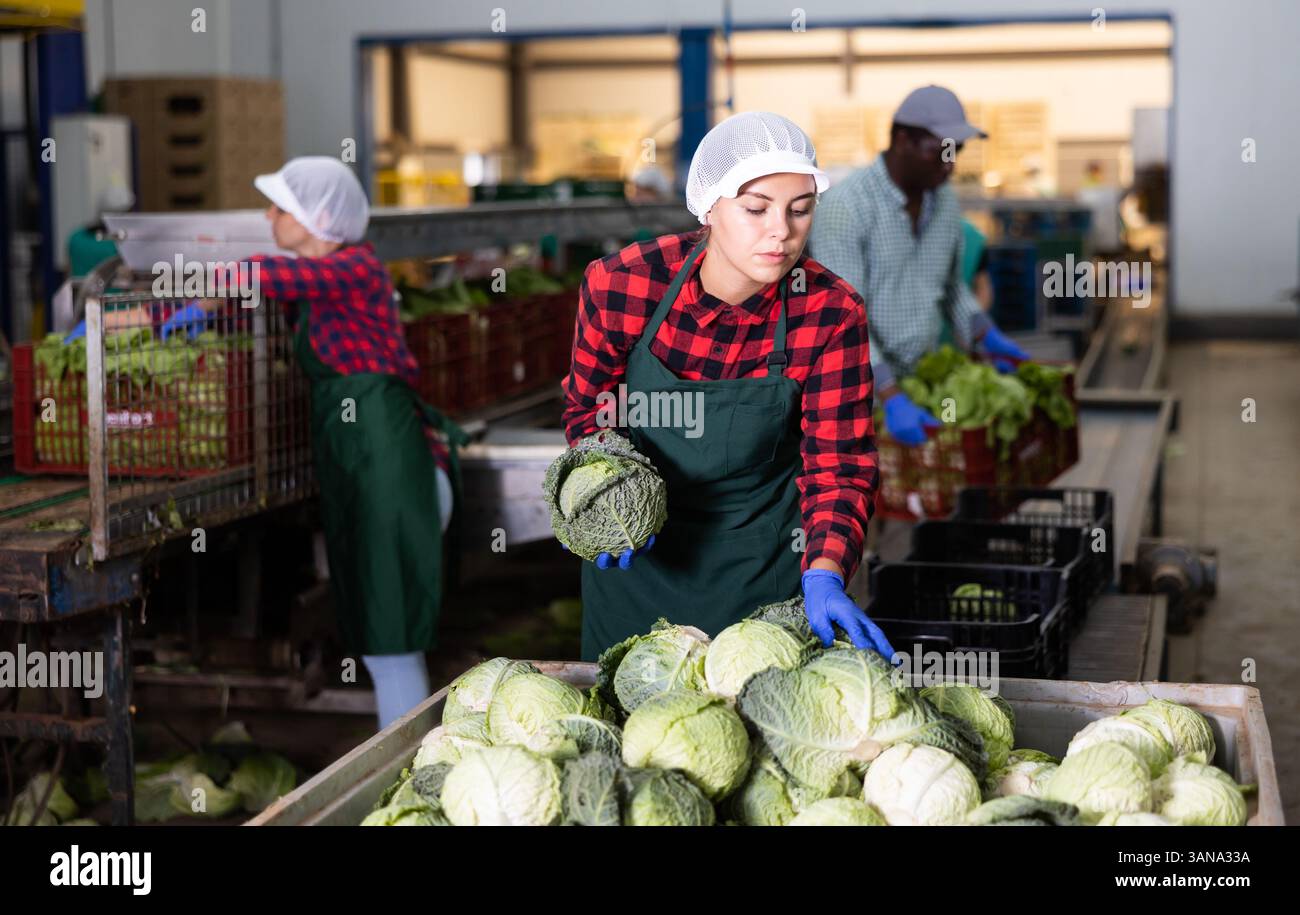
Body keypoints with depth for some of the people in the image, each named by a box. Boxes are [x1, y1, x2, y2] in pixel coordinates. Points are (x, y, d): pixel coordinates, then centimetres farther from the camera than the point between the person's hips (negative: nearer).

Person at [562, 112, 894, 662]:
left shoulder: (829, 314, -20)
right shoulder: (619, 285, -18)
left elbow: (838, 464, -18)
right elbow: (587, 406, -2)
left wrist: (824, 575, -35)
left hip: (759, 563, -1)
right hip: (633, 553, 1)